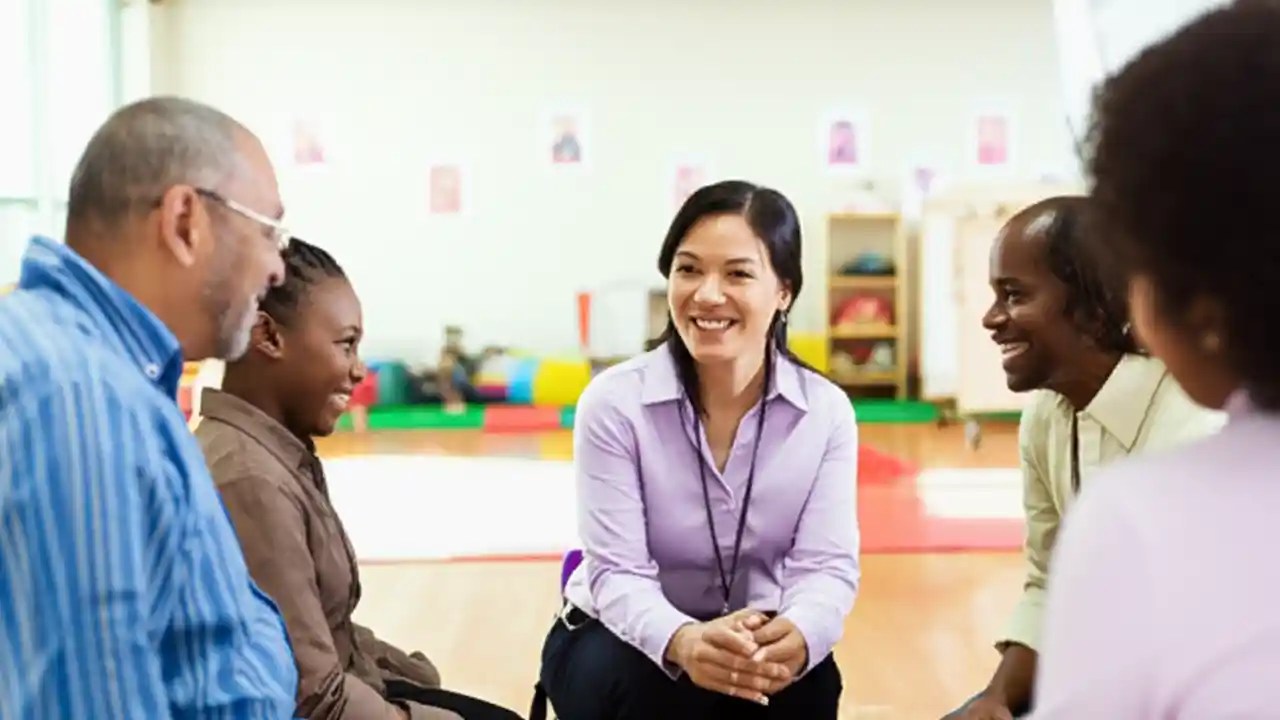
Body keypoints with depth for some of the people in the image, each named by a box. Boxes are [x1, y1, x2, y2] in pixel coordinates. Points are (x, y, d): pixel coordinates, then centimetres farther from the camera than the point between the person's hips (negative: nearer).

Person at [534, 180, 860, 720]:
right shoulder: (614, 403, -18)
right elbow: (618, 573, -23)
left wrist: (797, 636, -43)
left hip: (754, 642, 2)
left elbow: (828, 563, -18)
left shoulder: (826, 412, -11)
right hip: (620, 638, -2)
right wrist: (682, 641, -46)